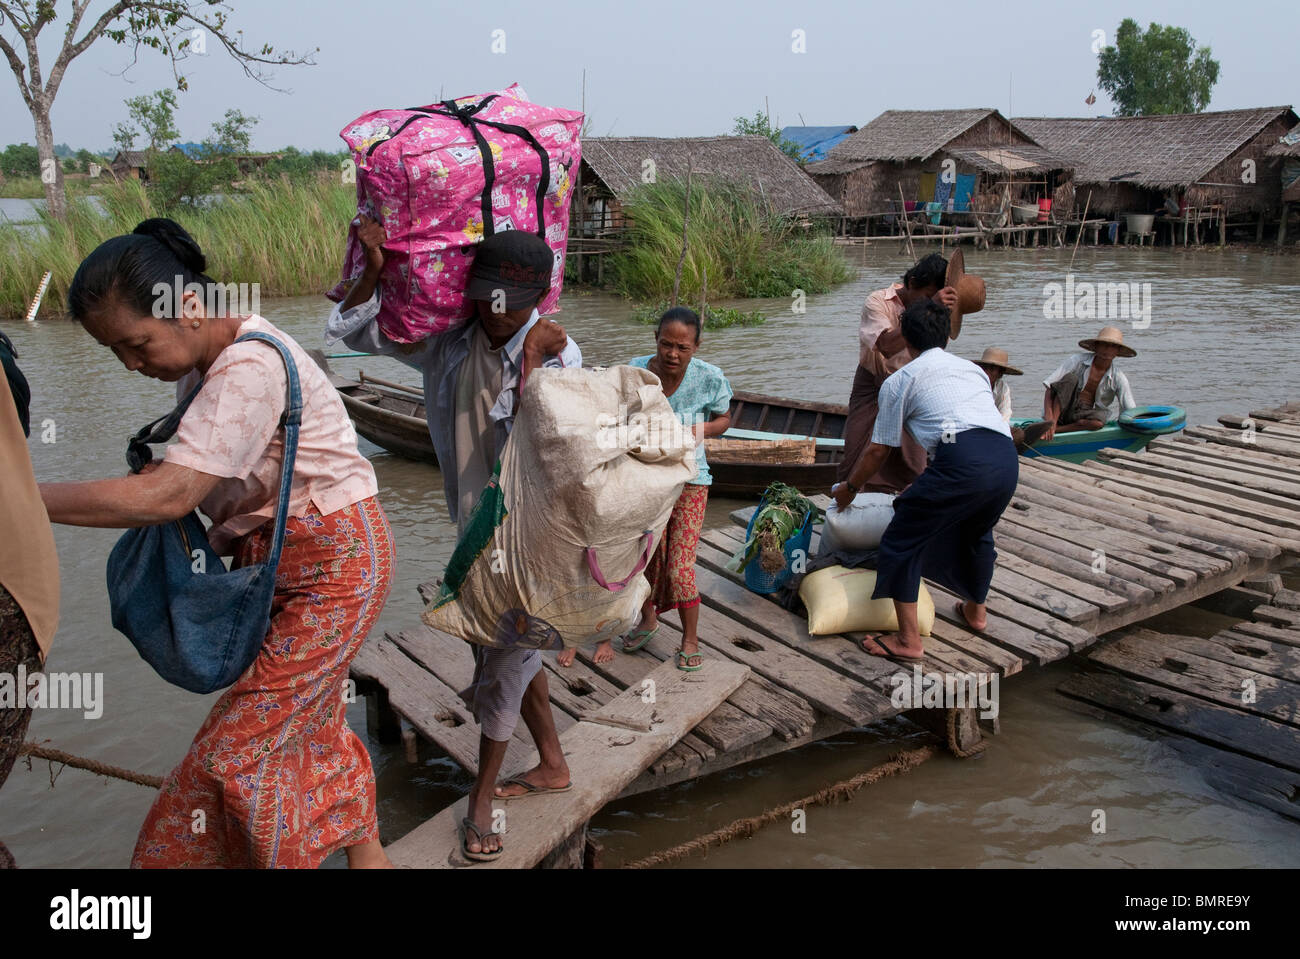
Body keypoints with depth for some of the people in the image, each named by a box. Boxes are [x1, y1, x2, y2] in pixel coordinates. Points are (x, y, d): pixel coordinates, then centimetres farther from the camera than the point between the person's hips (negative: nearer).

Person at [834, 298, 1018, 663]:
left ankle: (909, 642, 6)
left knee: (901, 540, 7)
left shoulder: (900, 380, 14)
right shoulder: (972, 369, 31)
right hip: (1007, 458, 7)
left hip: (962, 458, -7)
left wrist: (848, 488, 34)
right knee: (975, 534, 32)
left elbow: (879, 449, 16)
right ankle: (975, 610, 52)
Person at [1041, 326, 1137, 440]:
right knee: (1070, 378, -25)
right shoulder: (1078, 361, -5)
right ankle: (1051, 424, -36)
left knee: (1100, 418, -34)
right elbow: (1049, 388, -12)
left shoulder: (1118, 379, 1)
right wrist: (1049, 418, -26)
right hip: (1061, 410, -1)